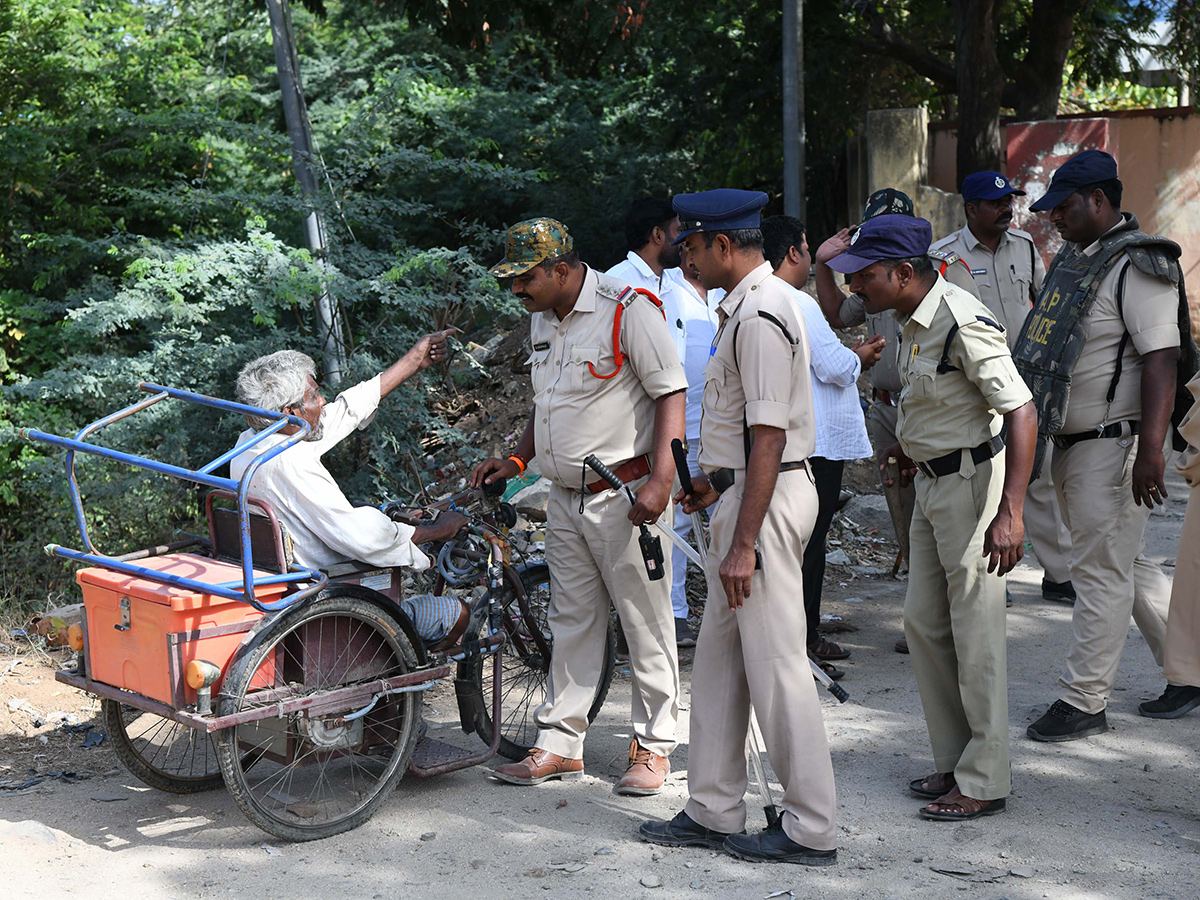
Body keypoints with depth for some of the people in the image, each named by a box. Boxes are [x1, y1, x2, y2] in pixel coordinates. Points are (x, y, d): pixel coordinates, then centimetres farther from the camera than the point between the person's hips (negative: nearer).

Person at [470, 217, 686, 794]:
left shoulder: (628, 309, -12)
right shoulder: (542, 320, 13)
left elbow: (671, 394, -15)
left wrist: (660, 481, -23)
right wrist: (516, 460, 13)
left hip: (626, 495, -7)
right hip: (565, 498, 7)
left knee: (646, 624, 1)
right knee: (571, 622, 12)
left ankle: (653, 746, 11)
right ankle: (560, 743, 19)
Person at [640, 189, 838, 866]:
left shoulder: (760, 315, -19)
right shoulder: (750, 304, 14)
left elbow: (769, 437, -24)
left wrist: (744, 543, -24)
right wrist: (717, 482, 29)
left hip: (766, 498, -11)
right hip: (751, 490, 11)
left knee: (775, 665, -3)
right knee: (719, 657, 15)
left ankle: (813, 829, 7)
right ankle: (714, 813, 25)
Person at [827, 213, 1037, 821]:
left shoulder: (963, 324, -23)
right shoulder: (911, 319, 6)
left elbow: (1022, 413, -26)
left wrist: (1009, 513, -32)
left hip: (973, 481, -10)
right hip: (932, 480, 10)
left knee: (976, 634, -3)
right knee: (924, 623, 12)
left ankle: (984, 782, 8)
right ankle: (954, 761, 24)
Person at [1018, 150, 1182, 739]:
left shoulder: (1137, 266, -15)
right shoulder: (1072, 258, 13)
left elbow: (1161, 359, -22)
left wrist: (1151, 450, -29)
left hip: (1114, 442, -10)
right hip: (1071, 444, 10)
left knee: (1102, 571, -3)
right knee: (1127, 566, 17)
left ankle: (1083, 701, 5)